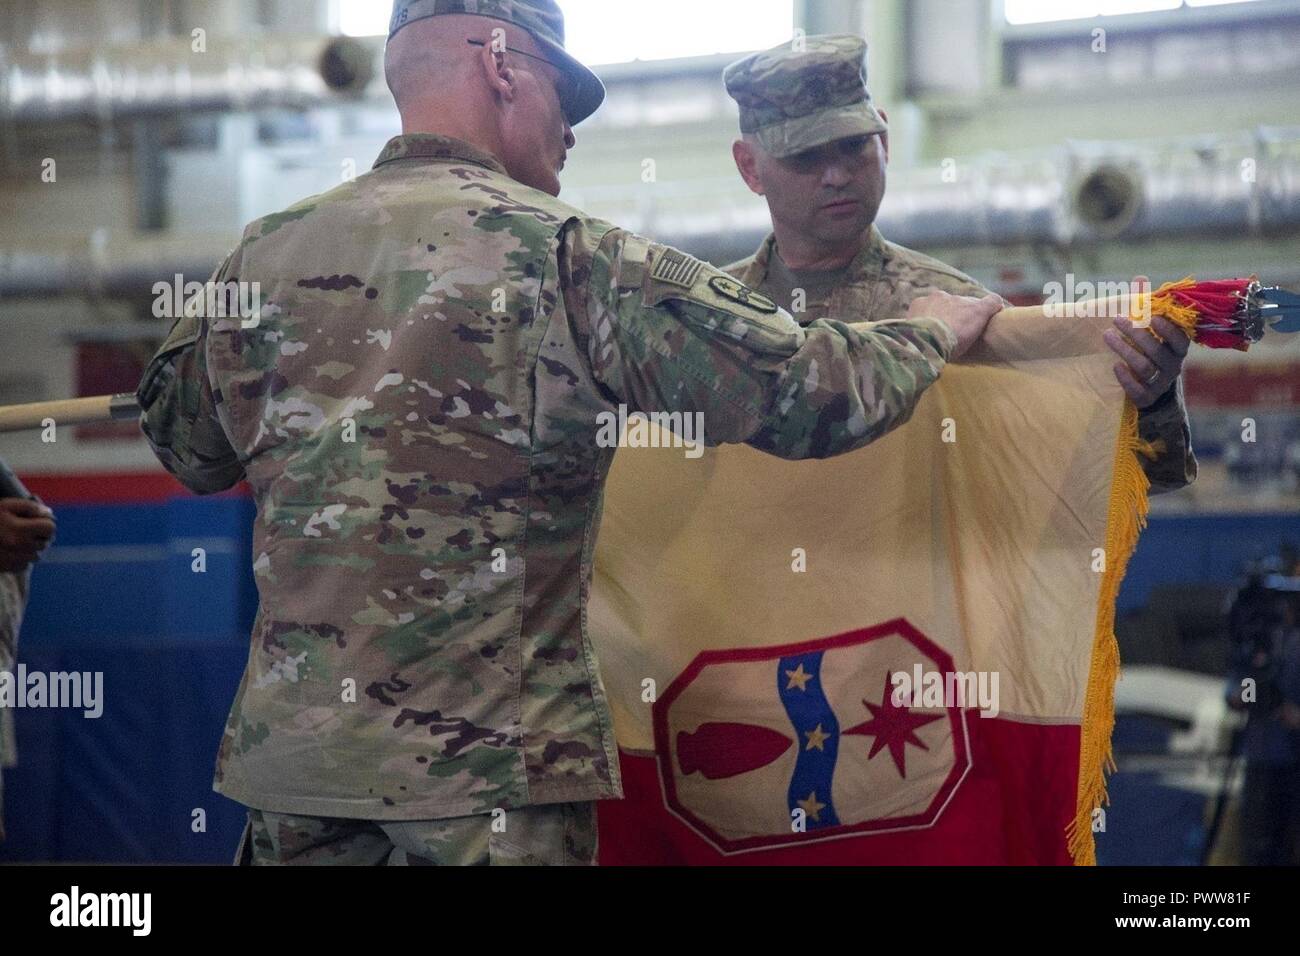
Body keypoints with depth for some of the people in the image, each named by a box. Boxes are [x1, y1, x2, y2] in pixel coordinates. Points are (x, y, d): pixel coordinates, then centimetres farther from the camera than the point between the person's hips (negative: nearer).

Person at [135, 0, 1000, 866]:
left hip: (287, 746, 5)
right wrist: (930, 333, 11)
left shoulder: (263, 253, 6)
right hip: (490, 756, -5)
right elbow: (808, 395, -9)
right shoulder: (563, 254, -9)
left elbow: (183, 446, 22)